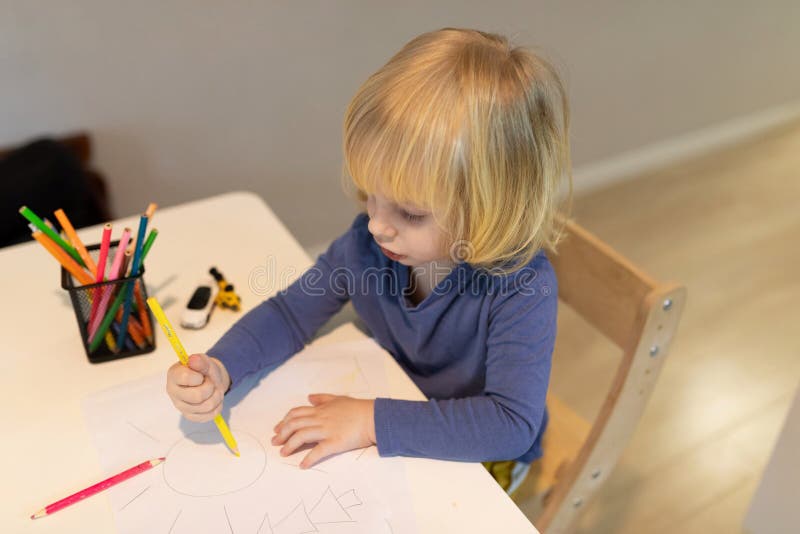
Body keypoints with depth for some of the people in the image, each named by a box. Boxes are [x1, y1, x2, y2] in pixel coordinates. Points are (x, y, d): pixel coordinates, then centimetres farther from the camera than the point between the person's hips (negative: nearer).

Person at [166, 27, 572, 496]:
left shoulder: (521, 287, -33)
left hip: (479, 460, -3)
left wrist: (374, 421, -37)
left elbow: (513, 424, -37)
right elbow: (290, 314, -8)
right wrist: (220, 370, -26)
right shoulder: (368, 243, -19)